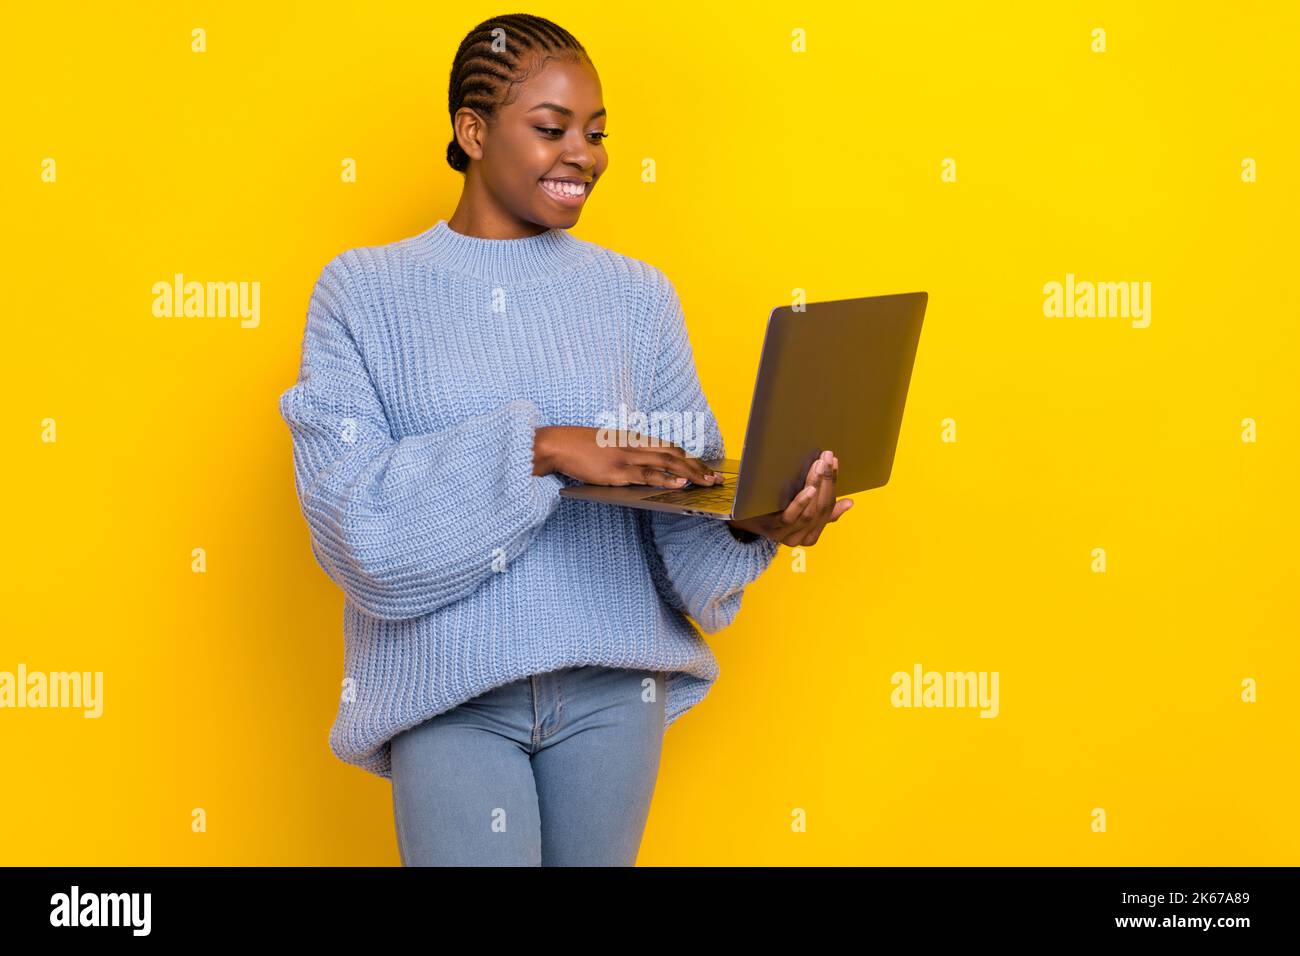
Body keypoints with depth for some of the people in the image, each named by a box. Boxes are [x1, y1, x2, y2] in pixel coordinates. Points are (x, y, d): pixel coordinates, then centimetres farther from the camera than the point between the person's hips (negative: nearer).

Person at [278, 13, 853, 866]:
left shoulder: (636, 294, 7)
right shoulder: (363, 290, 0)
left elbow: (686, 493, 5)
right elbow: (353, 511, -11)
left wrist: (750, 522, -17)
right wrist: (538, 450, -21)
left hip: (611, 680, 3)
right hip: (447, 691, -2)